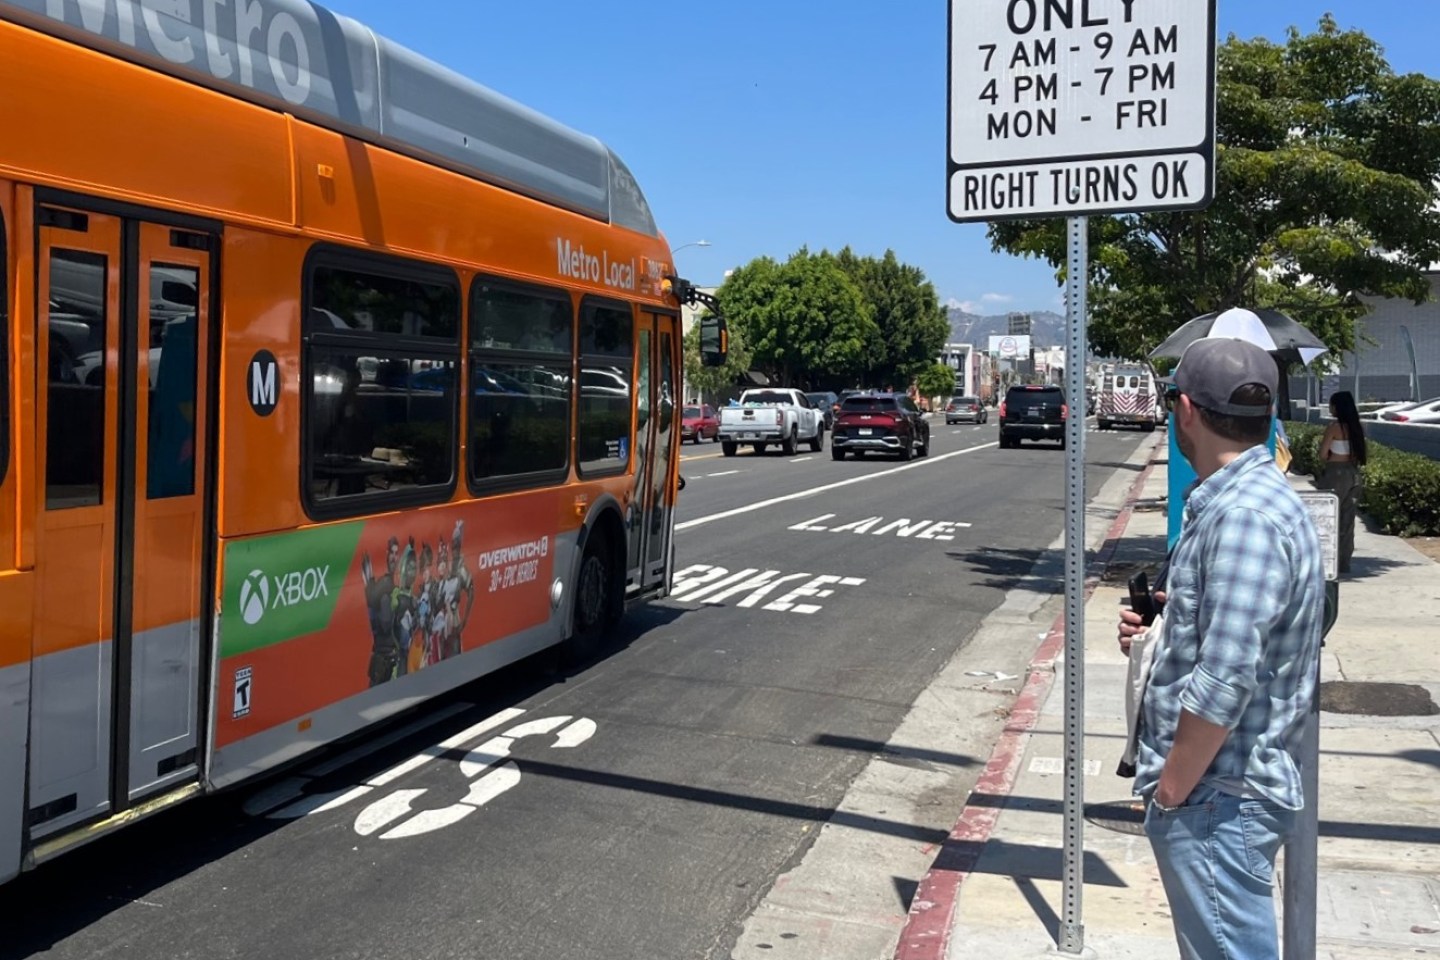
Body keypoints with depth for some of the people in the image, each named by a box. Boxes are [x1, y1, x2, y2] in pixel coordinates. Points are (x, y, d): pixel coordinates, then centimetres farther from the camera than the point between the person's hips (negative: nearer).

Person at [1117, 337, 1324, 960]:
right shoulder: (1251, 497, 10)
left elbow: (1225, 682, -27)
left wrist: (1170, 791, -17)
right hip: (1222, 786, 10)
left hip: (1215, 798, -10)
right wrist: (1162, 633, 8)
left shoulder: (1244, 515, -23)